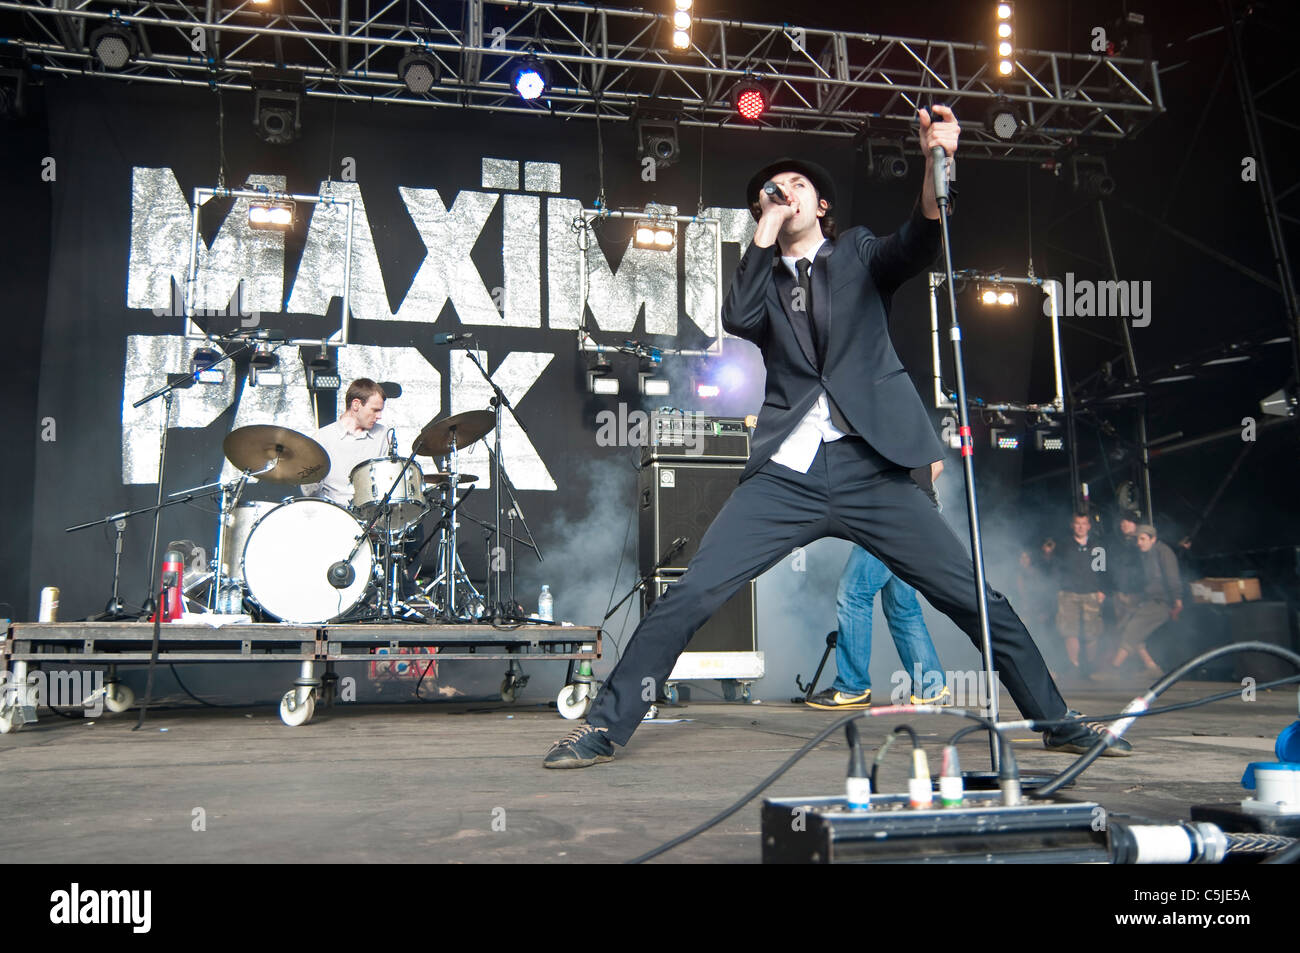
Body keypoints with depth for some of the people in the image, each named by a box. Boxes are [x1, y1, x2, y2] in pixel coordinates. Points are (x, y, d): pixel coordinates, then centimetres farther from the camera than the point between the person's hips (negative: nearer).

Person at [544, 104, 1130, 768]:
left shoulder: (858, 255, 14)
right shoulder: (763, 281, 18)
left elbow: (917, 244, -8)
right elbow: (737, 320, -5)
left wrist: (935, 165, -26)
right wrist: (765, 232, 1)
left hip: (870, 470, 0)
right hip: (785, 474, 1)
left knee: (978, 600, -1)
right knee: (689, 596, -11)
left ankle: (1057, 724, 16)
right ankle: (605, 727, -1)